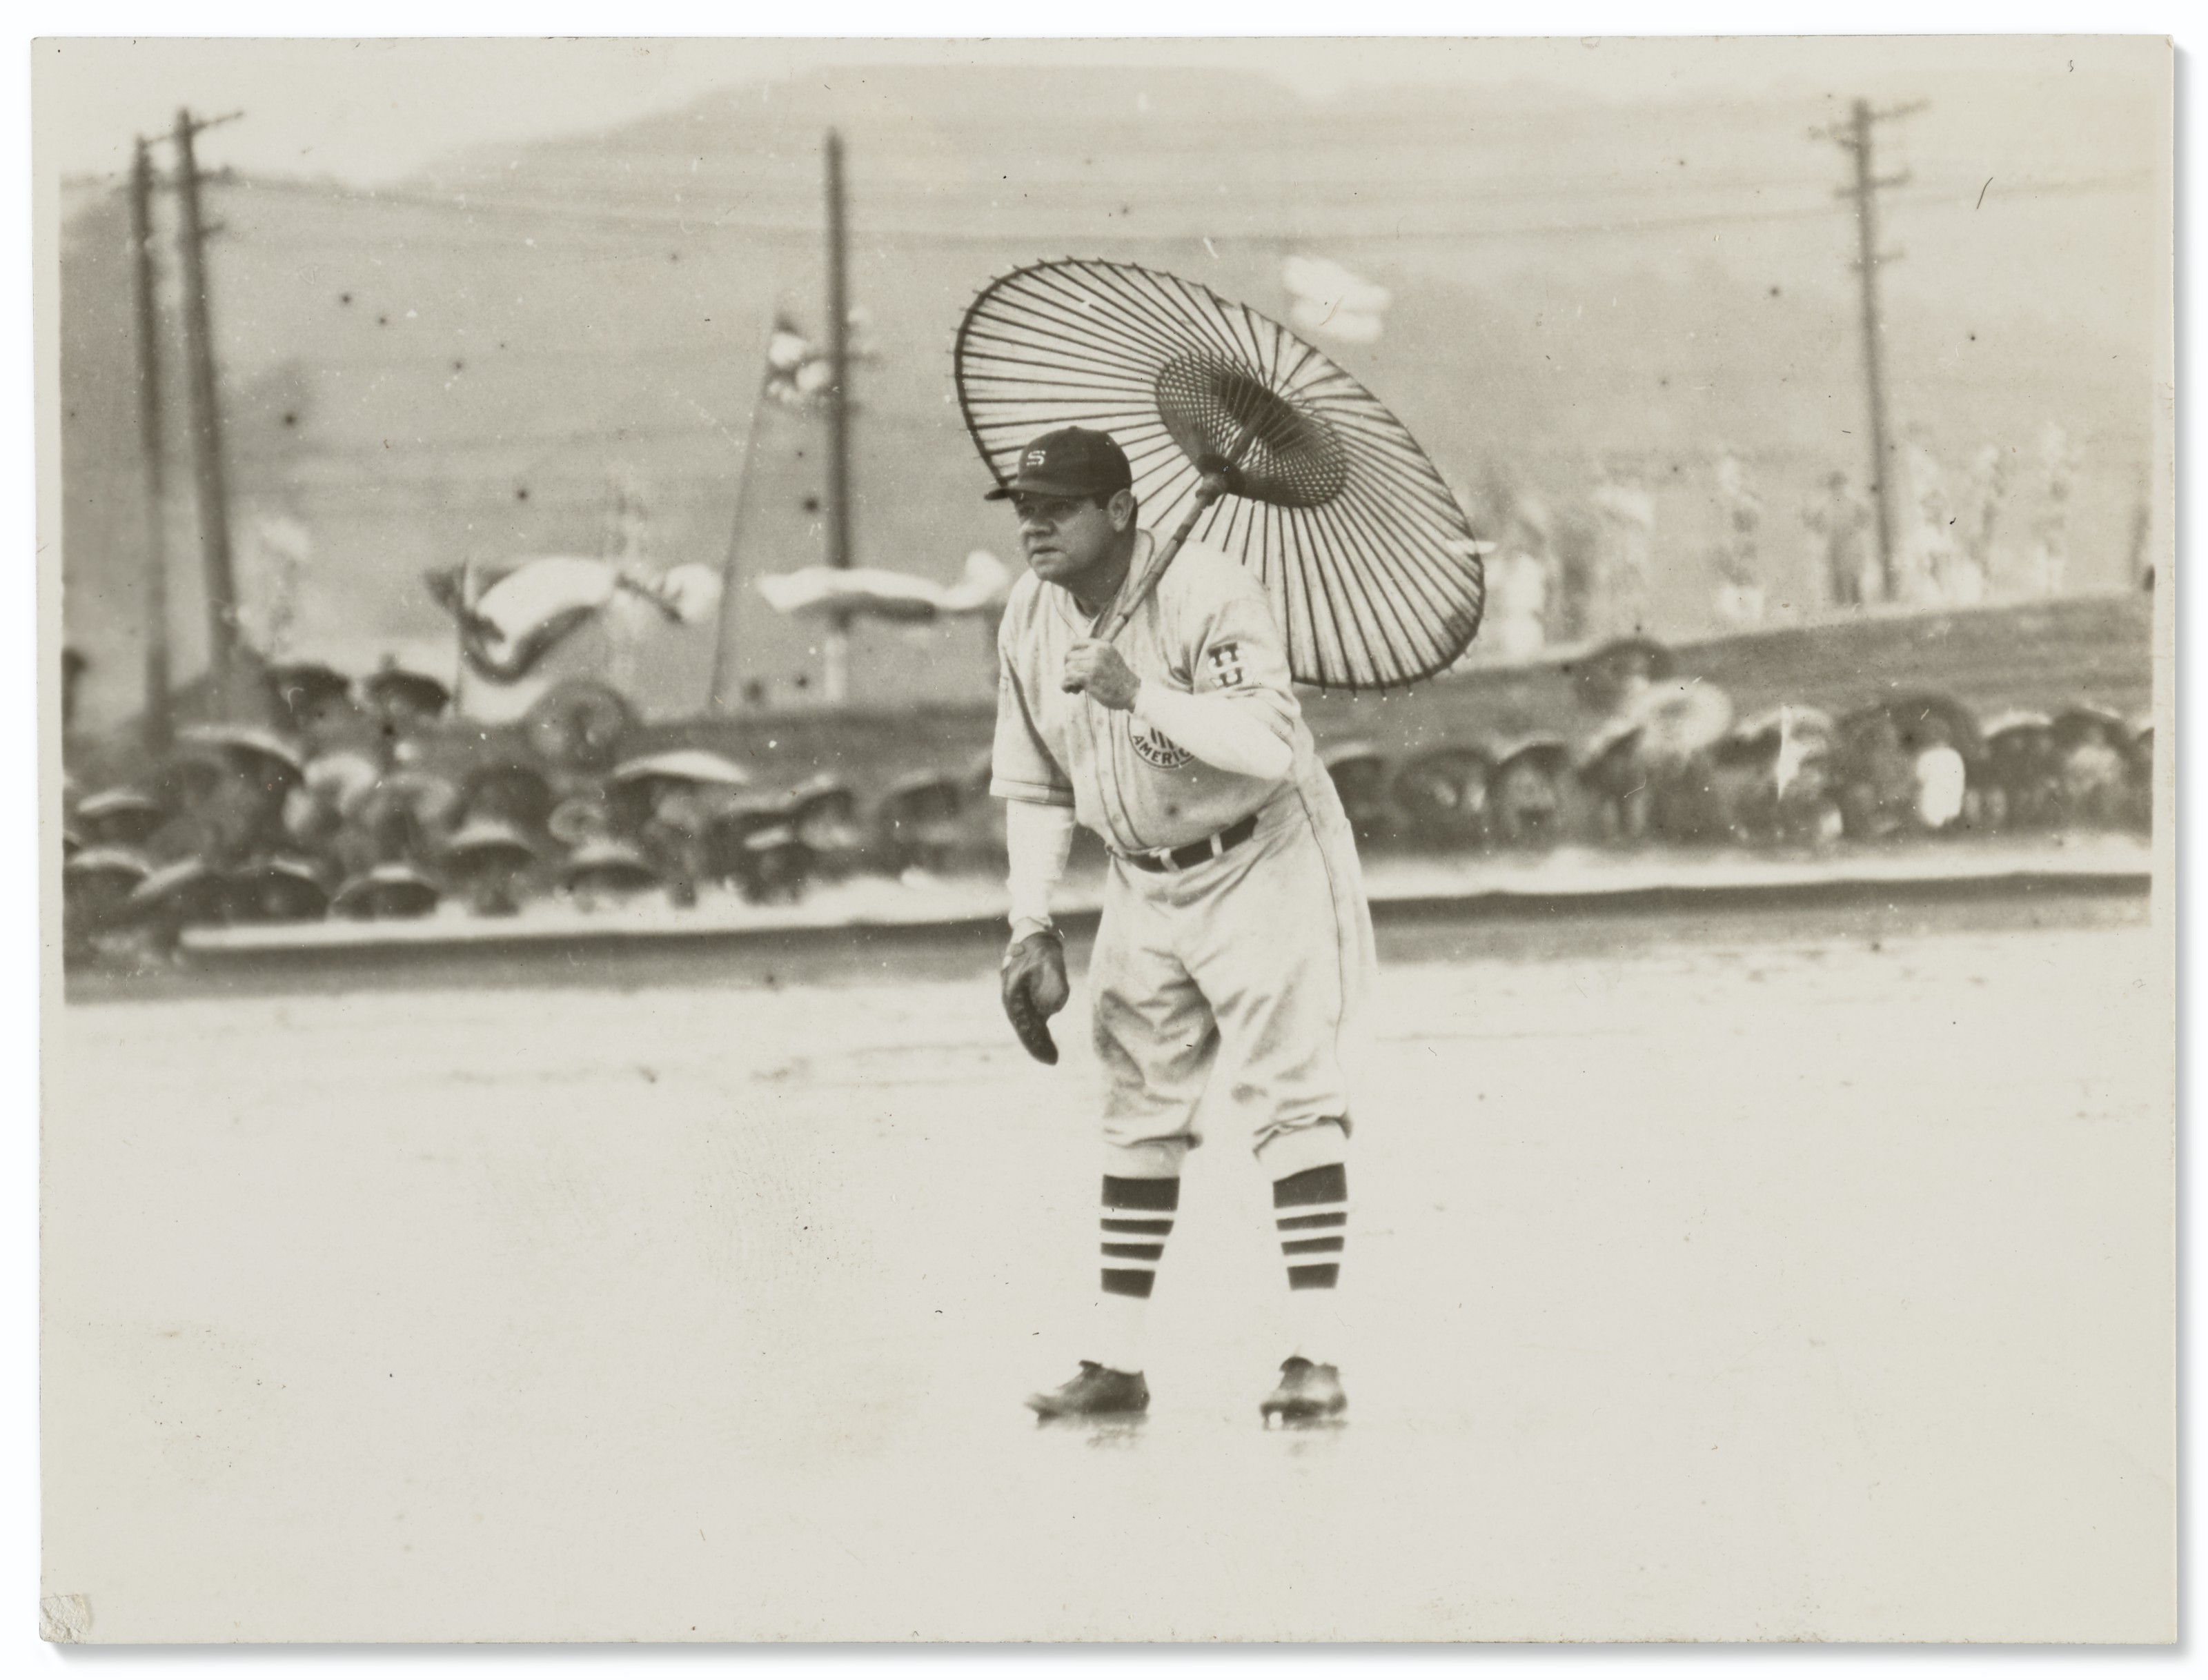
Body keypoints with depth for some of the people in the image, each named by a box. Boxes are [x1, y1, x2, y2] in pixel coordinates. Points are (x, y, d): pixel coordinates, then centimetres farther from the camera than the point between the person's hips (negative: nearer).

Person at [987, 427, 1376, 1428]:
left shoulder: (1211, 596, -23)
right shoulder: (1029, 618, -1)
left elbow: (1270, 746, -36)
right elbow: (1033, 784, 9)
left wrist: (1139, 692, -42)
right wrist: (1032, 928, 4)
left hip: (1264, 867, -7)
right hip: (1142, 887, 7)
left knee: (1286, 1099, -11)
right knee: (1138, 1113, 9)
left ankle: (1316, 1358, -9)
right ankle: (1118, 1364, 14)